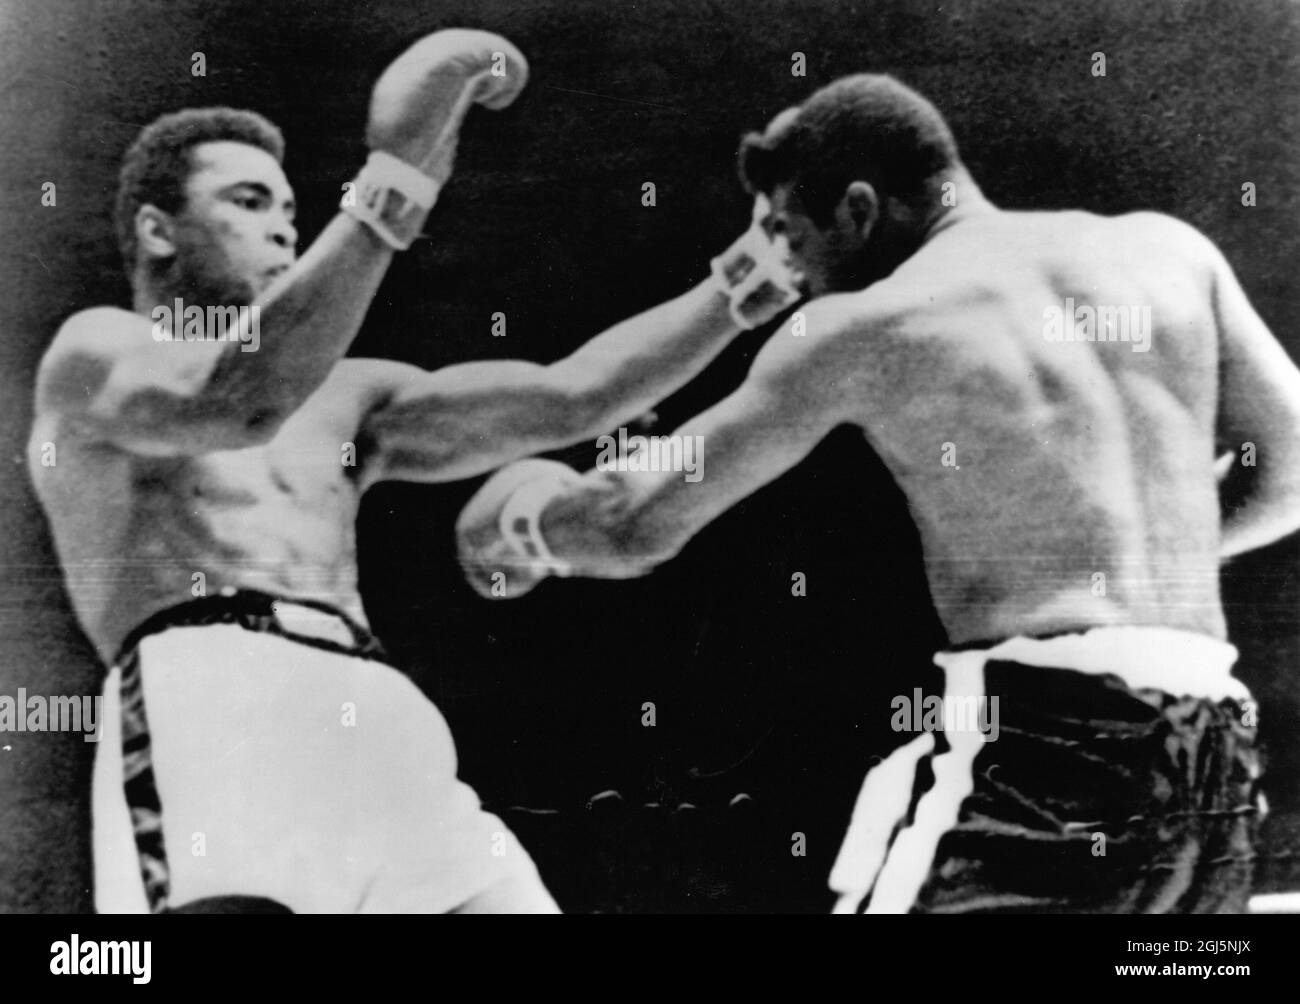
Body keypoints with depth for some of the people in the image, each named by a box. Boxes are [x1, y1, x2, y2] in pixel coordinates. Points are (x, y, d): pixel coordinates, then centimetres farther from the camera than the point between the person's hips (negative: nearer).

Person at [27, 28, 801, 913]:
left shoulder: (346, 397, 27)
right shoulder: (94, 353, 11)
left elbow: (568, 400, 18)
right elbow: (239, 401, -12)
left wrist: (753, 273, 13)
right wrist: (397, 176, -14)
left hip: (378, 737, 6)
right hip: (214, 718, -6)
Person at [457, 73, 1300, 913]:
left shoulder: (864, 326, -2)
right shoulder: (1169, 249, 11)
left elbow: (635, 532, 3)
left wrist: (524, 524, 24)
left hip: (1040, 744, -7)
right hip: (1214, 758, 7)